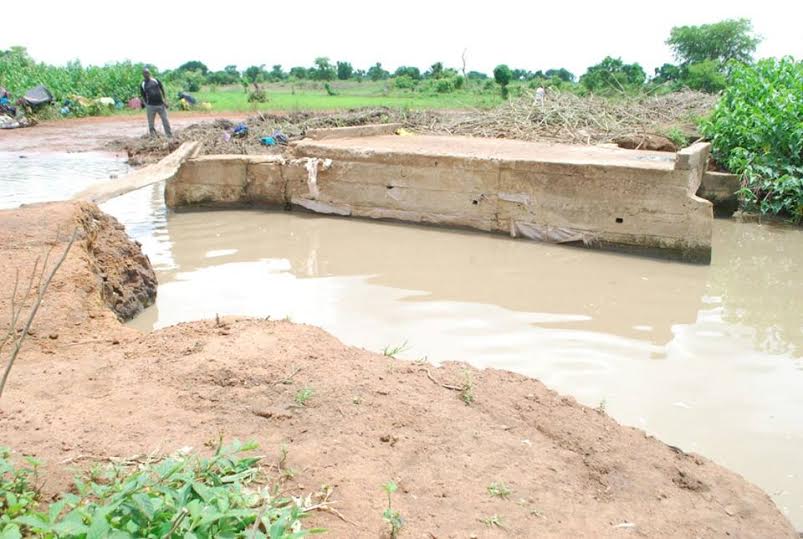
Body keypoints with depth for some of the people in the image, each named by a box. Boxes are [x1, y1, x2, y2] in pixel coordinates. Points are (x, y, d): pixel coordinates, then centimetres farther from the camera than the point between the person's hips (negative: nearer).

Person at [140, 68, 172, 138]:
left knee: (165, 121, 2)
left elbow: (162, 90, 5)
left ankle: (170, 136, 10)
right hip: (151, 106, 0)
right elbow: (143, 97, 9)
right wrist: (146, 105, 1)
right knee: (151, 123, 2)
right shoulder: (142, 85, 5)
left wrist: (165, 101, -3)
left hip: (160, 104, 0)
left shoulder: (156, 80, 4)